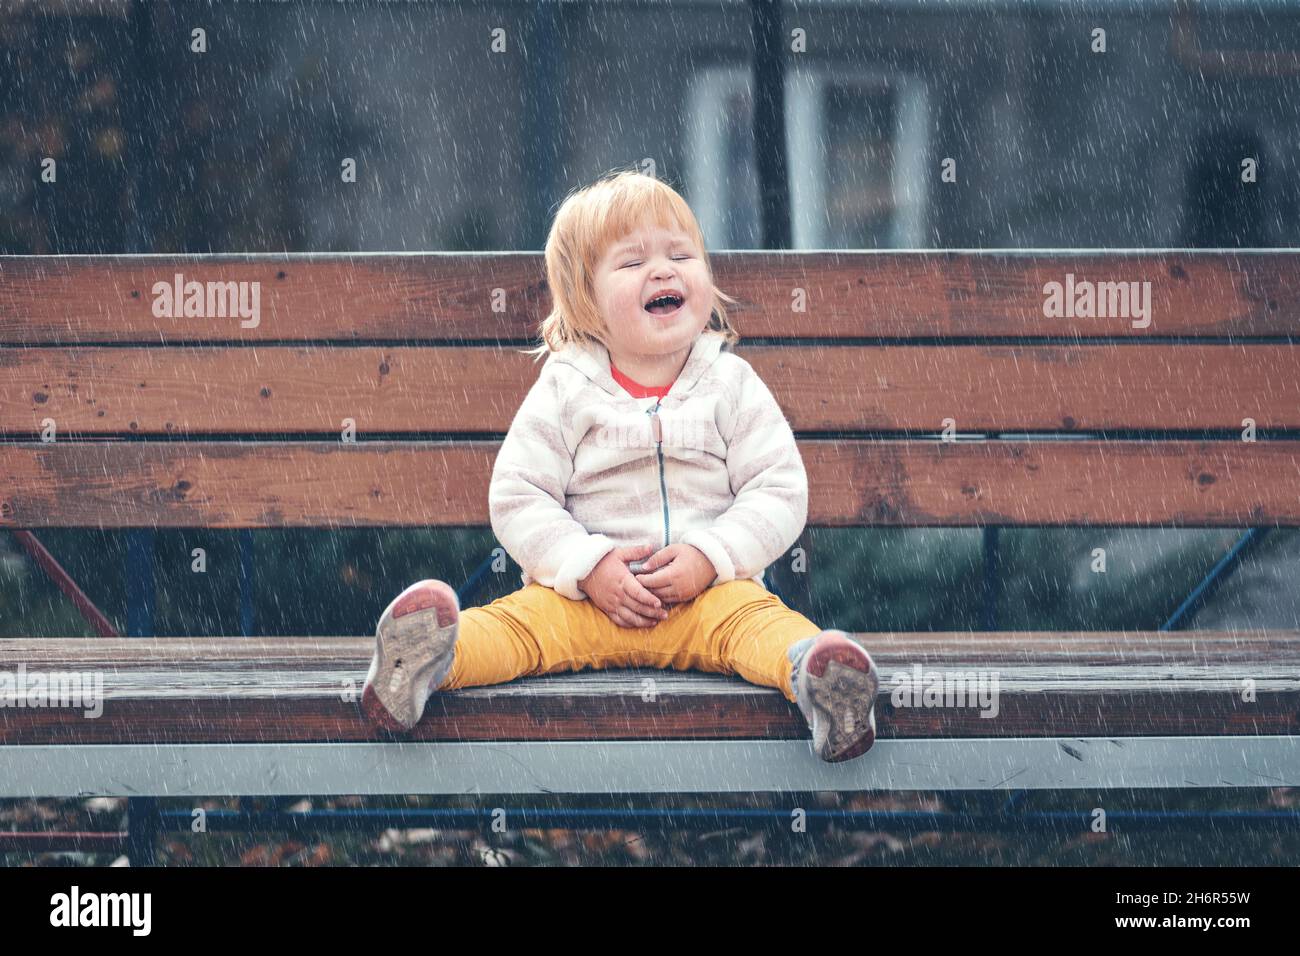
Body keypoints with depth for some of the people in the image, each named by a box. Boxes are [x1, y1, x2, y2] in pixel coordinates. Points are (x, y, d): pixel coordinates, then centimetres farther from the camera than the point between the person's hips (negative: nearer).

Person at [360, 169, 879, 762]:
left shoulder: (733, 386, 7)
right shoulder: (565, 391, 4)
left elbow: (779, 491, 2)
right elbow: (517, 497, 0)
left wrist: (710, 558, -14)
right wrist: (589, 567, -15)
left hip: (711, 587, 0)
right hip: (586, 594, 0)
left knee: (754, 619, -32)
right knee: (523, 620, -28)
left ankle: (809, 670, -59)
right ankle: (430, 661, -52)